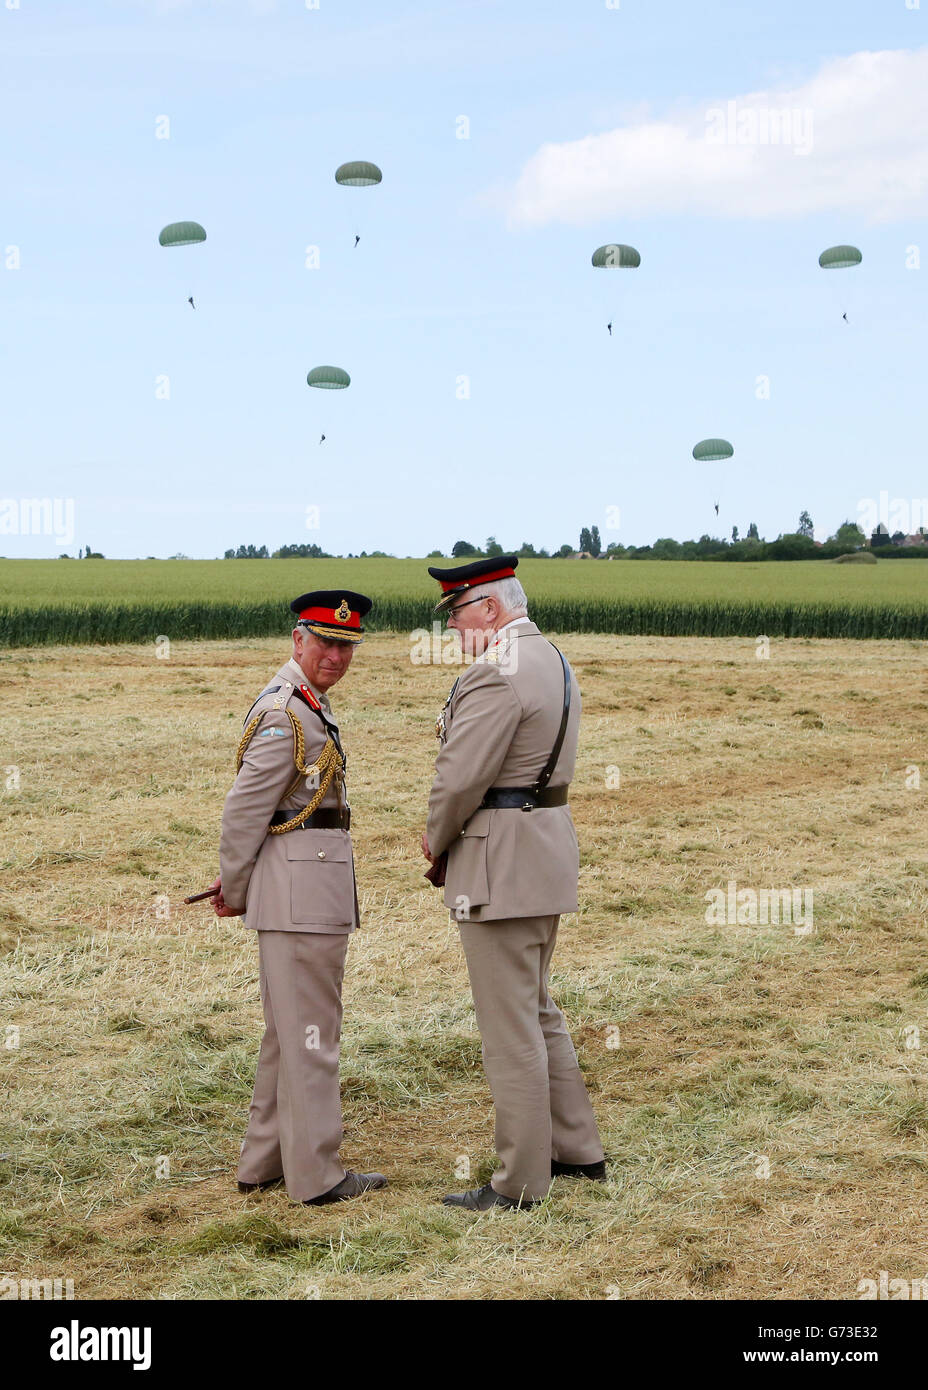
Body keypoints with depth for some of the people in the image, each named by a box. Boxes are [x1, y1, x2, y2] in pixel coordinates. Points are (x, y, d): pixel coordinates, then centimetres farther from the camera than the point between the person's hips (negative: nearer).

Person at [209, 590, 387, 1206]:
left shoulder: (305, 705, 17)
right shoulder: (285, 713, -15)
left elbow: (256, 804, 21)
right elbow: (245, 808, -14)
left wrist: (239, 881, 15)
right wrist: (236, 893, -3)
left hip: (313, 887, 10)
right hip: (303, 885, -10)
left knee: (291, 1028, 15)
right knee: (311, 1030, -4)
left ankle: (266, 1162, 23)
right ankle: (317, 1172, 2)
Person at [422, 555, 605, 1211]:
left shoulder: (497, 675, -20)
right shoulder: (552, 660, 13)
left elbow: (460, 780, -22)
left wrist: (436, 839, -2)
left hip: (501, 860, -10)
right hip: (549, 839, 10)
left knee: (510, 1024, -2)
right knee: (538, 1009, 21)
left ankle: (521, 1181, 7)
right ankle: (578, 1149, 28)